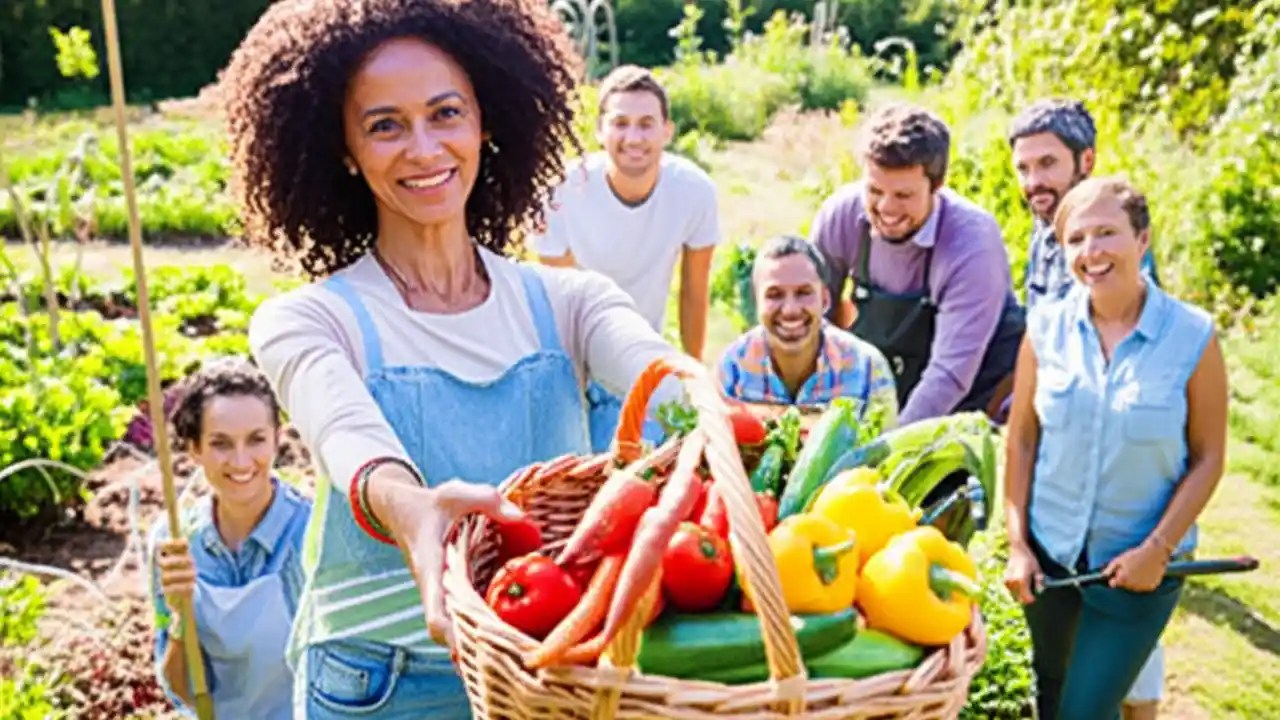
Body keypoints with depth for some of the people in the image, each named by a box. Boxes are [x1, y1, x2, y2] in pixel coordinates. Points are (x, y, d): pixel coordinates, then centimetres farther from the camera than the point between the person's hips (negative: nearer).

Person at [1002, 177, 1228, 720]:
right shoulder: (1046, 327, -7)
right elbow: (1021, 440, -2)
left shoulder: (1193, 336, -14)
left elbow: (1207, 458, -8)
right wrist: (1017, 545, -3)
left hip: (1139, 563, -3)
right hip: (1049, 552, 3)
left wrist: (1158, 550, -13)